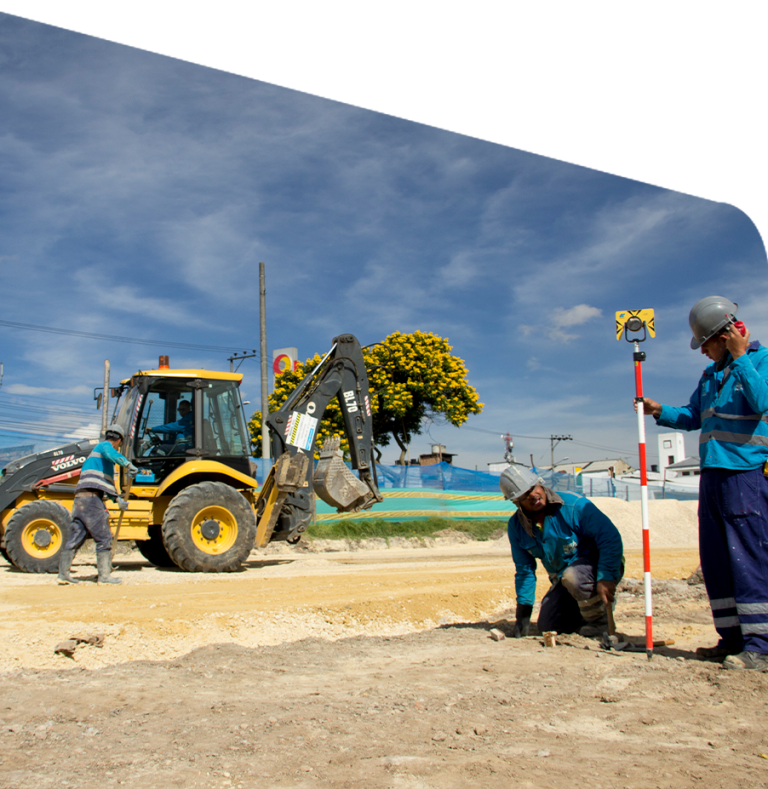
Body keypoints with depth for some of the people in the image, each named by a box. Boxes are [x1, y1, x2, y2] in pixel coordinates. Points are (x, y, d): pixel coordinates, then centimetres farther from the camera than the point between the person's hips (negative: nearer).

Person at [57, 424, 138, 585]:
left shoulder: (100, 448, 30)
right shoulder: (105, 446, 1)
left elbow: (107, 482, 37)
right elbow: (111, 454, -29)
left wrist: (118, 499, 40)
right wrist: (129, 465, -33)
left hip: (80, 499, 10)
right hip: (91, 498, -10)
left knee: (76, 536, 11)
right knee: (104, 537, -4)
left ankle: (63, 574, 12)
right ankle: (104, 575, -3)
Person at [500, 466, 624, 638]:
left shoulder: (573, 505, -24)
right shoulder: (516, 526, -6)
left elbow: (611, 538, -27)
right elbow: (524, 570, 4)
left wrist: (606, 578, -37)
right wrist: (523, 608, -2)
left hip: (597, 565, -6)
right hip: (562, 579, 6)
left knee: (572, 576, -36)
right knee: (547, 626, -4)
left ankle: (599, 619, -9)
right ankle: (587, 605, 21)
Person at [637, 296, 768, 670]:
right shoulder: (711, 374, 20)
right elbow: (694, 416, 26)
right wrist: (660, 411, 10)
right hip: (713, 474, 8)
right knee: (715, 561, 8)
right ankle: (732, 638, 15)